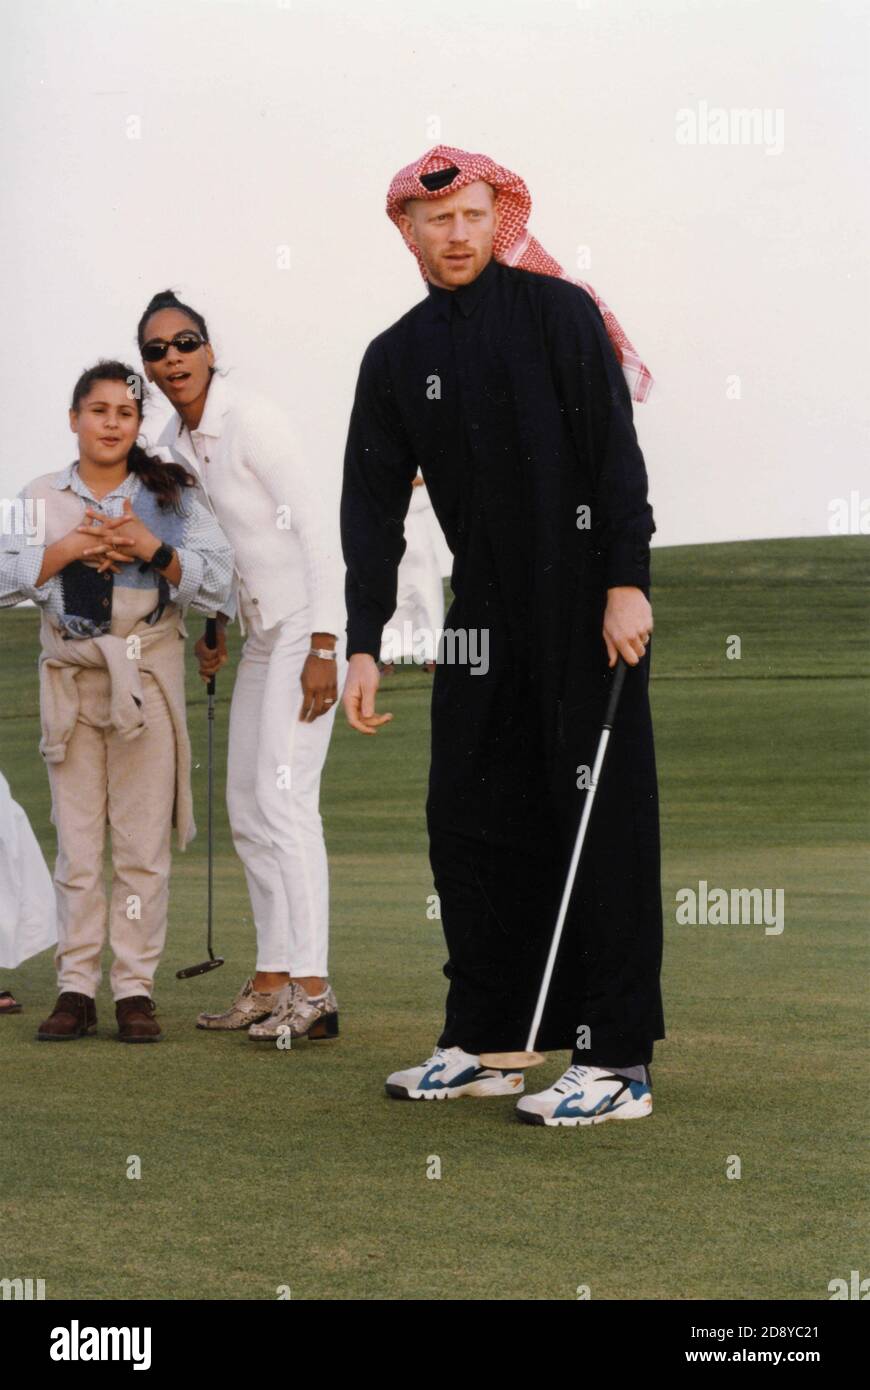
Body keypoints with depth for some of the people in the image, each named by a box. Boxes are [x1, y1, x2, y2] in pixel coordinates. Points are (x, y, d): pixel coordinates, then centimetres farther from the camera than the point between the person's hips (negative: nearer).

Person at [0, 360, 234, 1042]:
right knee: (77, 838, 1)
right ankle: (77, 988, 4)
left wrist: (153, 550, -15)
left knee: (143, 838, -3)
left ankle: (136, 986, 0)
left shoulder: (172, 495, 6)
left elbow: (216, 581, -2)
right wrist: (72, 547, -13)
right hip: (70, 673, 1)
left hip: (148, 675, -1)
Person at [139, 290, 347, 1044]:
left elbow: (319, 528, -20)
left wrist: (323, 645, -24)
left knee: (284, 796, -16)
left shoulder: (250, 421, -17)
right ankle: (272, 981, 16)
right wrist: (216, 625, 14)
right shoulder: (176, 441, 8)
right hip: (262, 627, 9)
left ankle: (314, 990, -17)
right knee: (247, 805, 10)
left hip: (311, 620, -9)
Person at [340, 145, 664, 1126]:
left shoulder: (557, 312, -2)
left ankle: (617, 1062, -6)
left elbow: (615, 450, -9)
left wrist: (626, 584, -18)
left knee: (602, 824, -6)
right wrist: (362, 647, -2)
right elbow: (373, 508, 7)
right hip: (483, 617, 5)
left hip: (590, 610, -5)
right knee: (469, 823, 6)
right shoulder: (396, 358, 10)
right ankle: (481, 1045, 16)